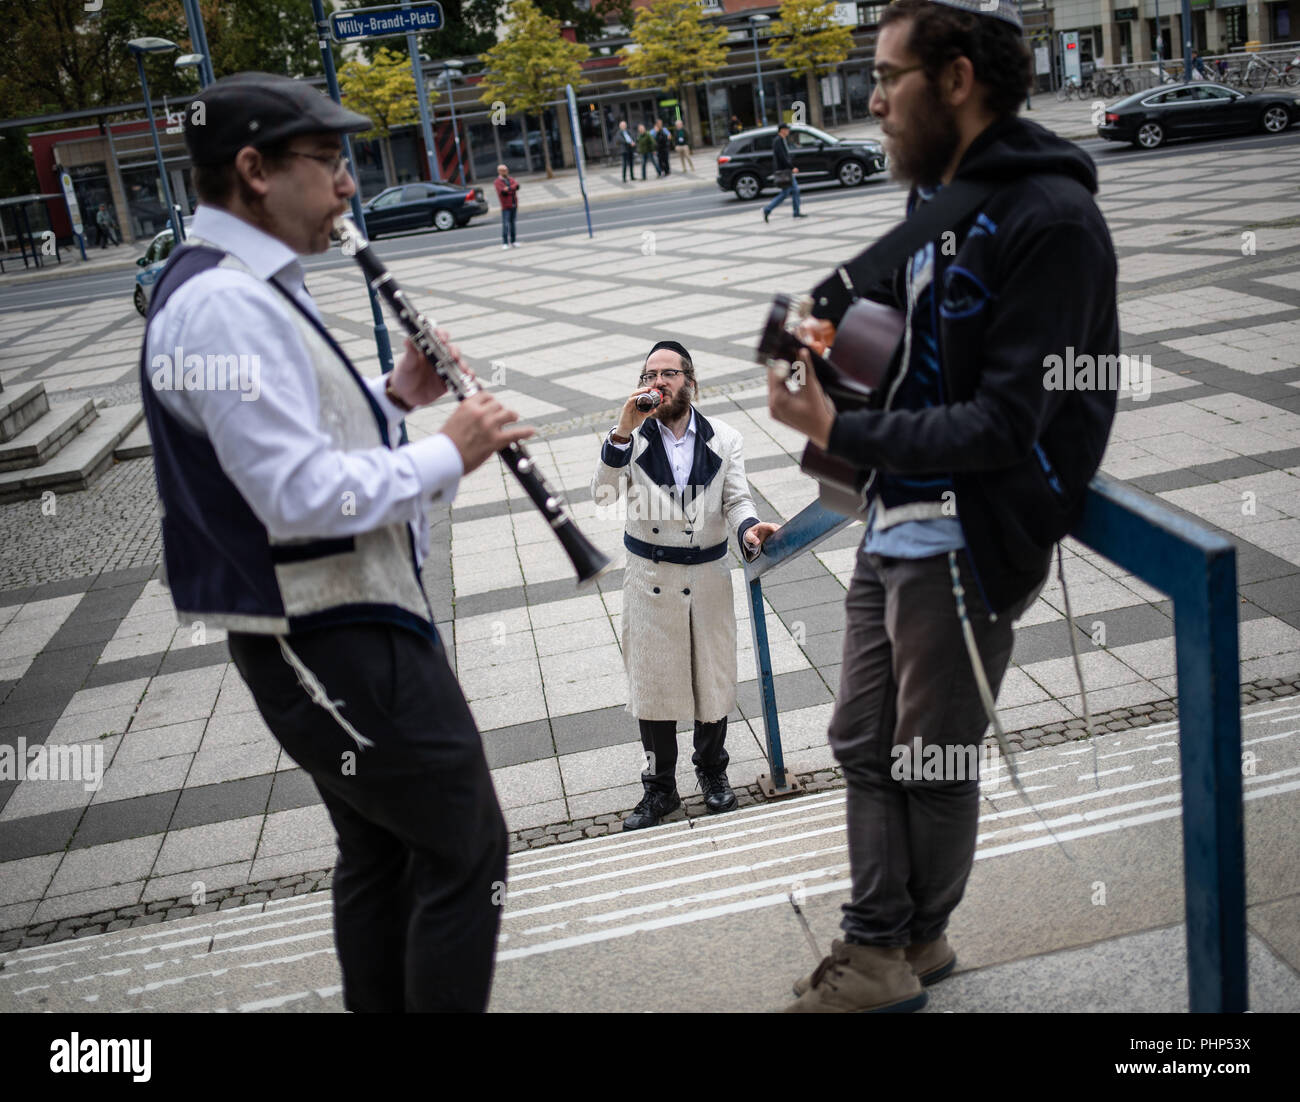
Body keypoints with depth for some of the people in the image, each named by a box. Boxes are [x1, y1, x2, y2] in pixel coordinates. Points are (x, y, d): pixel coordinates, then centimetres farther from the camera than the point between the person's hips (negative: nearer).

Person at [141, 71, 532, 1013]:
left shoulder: (250, 291, 12)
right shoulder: (224, 305, -21)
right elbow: (301, 496, -28)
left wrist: (393, 399, 6)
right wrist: (447, 454, -17)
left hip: (334, 626, 11)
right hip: (333, 642, -11)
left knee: (381, 850, 21)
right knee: (468, 852, 1)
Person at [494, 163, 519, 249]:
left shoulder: (510, 179, 14)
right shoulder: (498, 182, -4)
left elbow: (517, 185, -4)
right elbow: (503, 192, -18)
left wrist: (508, 188, -17)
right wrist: (513, 189, -7)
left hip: (514, 205, 6)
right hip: (506, 207, -6)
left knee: (512, 223, 11)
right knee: (506, 224, -11)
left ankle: (513, 242, 17)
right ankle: (504, 243, -11)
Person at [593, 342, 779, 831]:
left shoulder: (724, 439, -3)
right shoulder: (631, 438, -6)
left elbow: (737, 500, -5)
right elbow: (603, 494, -19)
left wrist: (747, 528, -28)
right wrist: (624, 430, -29)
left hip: (709, 575, 1)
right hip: (649, 576, -1)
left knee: (712, 675, 12)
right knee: (652, 681, 6)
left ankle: (712, 772, 35)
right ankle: (660, 788, 21)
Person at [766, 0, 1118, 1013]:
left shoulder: (1049, 218, -19)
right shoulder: (938, 199, 9)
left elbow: (1005, 426, -22)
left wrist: (838, 432, -21)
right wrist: (836, 324, 1)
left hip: (968, 542, -8)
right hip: (896, 525, 9)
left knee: (934, 762, 11)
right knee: (864, 742, 16)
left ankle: (914, 940, 35)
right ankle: (882, 947, 33)